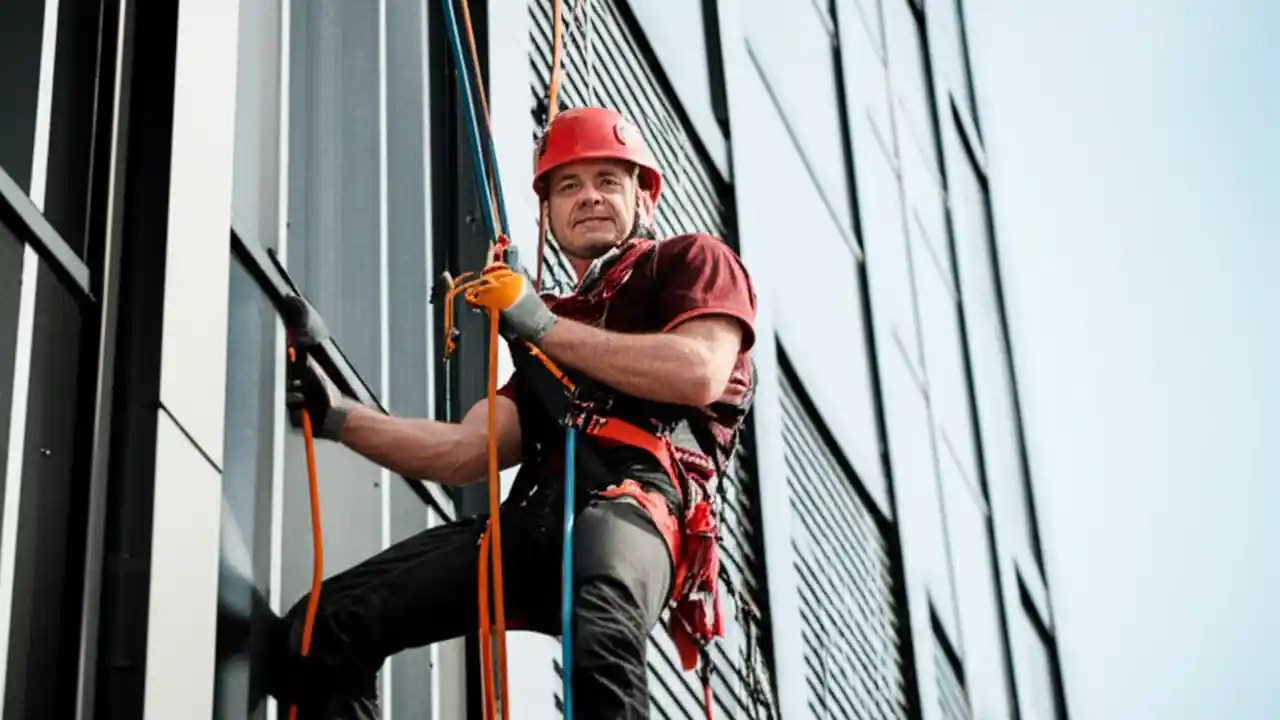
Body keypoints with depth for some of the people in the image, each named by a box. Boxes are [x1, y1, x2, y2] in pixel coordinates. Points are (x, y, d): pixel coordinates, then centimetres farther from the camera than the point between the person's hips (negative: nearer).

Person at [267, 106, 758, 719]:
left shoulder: (693, 261, 19)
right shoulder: (558, 330, 36)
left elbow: (698, 374, -4)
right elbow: (465, 453, 25)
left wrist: (543, 326, 2)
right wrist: (337, 418, 14)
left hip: (635, 498, -7)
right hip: (537, 513, 7)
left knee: (601, 642, -43)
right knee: (321, 628, -10)